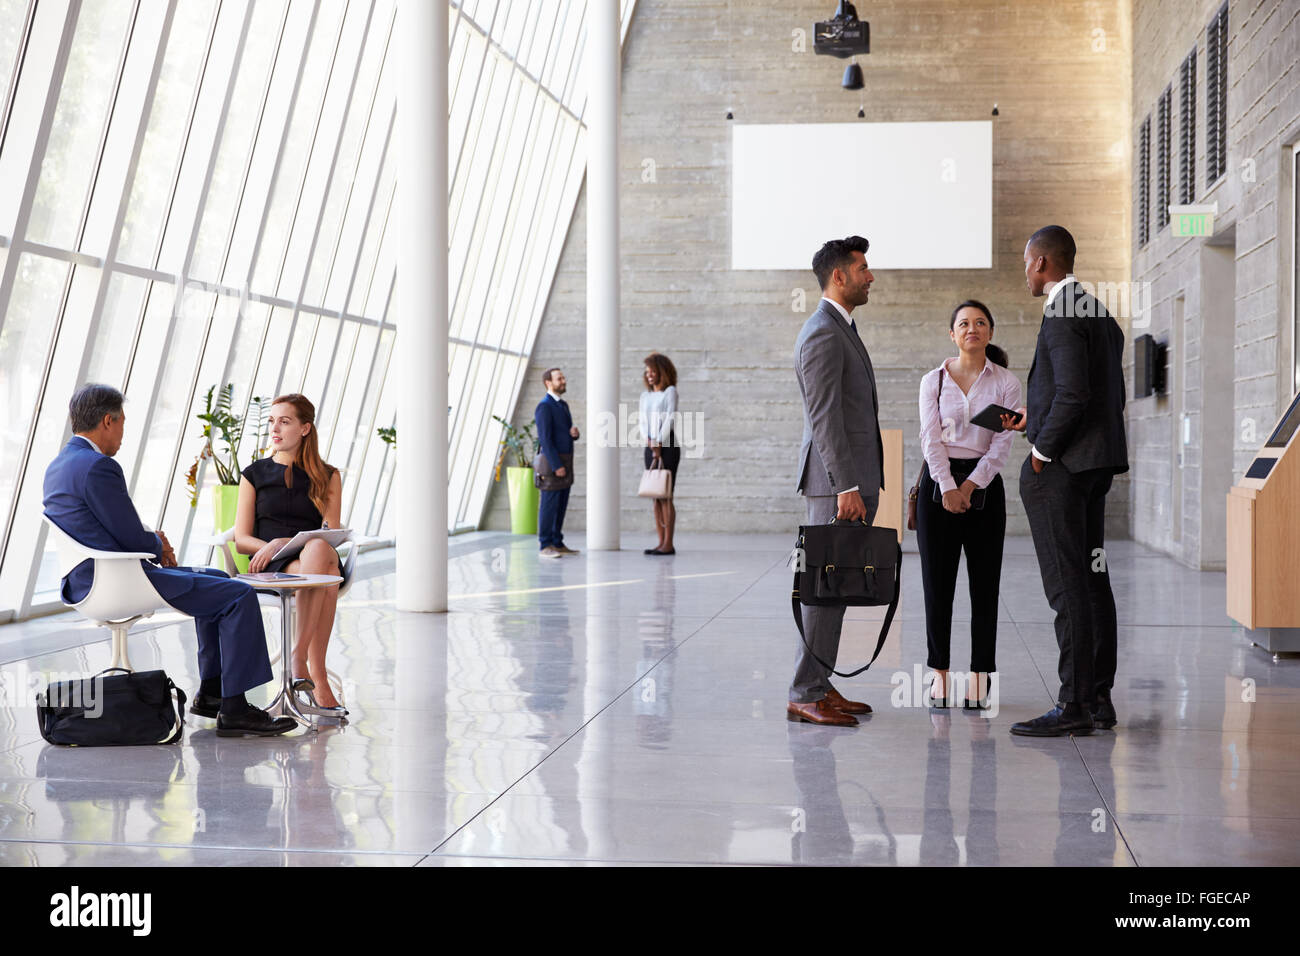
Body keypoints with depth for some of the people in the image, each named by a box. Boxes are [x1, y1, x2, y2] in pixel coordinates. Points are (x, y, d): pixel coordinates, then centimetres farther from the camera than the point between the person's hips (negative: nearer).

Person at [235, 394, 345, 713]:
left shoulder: (327, 477, 15)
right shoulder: (255, 475, 15)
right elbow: (241, 540, 9)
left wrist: (283, 543, -14)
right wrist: (269, 547, -13)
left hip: (316, 558, 1)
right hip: (273, 567, -1)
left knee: (320, 551, -40)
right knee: (325, 576, -37)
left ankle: (299, 658, -38)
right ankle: (319, 679, -41)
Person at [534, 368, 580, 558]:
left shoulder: (563, 405, 16)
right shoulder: (544, 407, -13)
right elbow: (545, 439, -18)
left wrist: (575, 433, -4)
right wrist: (557, 466, -22)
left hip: (565, 463, 9)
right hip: (552, 463, -9)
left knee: (561, 505, 11)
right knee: (549, 505, -6)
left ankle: (557, 543, 16)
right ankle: (545, 546, -2)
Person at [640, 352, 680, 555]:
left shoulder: (670, 391, -2)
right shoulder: (645, 396, 16)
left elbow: (670, 419, -10)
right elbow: (643, 422, 9)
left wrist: (659, 444, -13)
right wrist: (648, 440, -9)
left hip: (667, 445, -6)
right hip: (650, 447, 6)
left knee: (666, 496, -9)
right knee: (656, 497, 4)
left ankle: (669, 544, -9)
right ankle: (661, 542, 7)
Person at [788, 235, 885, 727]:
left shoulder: (839, 329, 19)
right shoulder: (823, 335, -14)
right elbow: (824, 418, -20)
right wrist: (847, 487, -24)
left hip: (851, 478, 10)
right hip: (837, 481, -10)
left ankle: (818, 685, 16)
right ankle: (805, 695, -5)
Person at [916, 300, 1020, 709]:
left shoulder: (1006, 383, 3)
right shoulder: (933, 381, 5)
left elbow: (1003, 442, -3)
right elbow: (930, 438, -4)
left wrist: (970, 486, -11)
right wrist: (948, 487, -15)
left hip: (984, 484, 0)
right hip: (939, 482, 0)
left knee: (984, 584, 0)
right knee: (937, 582, 0)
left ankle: (979, 676, 6)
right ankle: (940, 674, 7)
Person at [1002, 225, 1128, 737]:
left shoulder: (1062, 314, -13)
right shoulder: (1102, 315, 17)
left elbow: (1073, 394, -23)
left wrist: (1042, 450, -12)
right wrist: (1034, 422, 18)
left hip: (1060, 467, -10)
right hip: (1096, 465, 10)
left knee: (1067, 585, -8)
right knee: (1092, 579, 11)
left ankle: (1074, 704, -7)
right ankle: (1099, 698, 16)